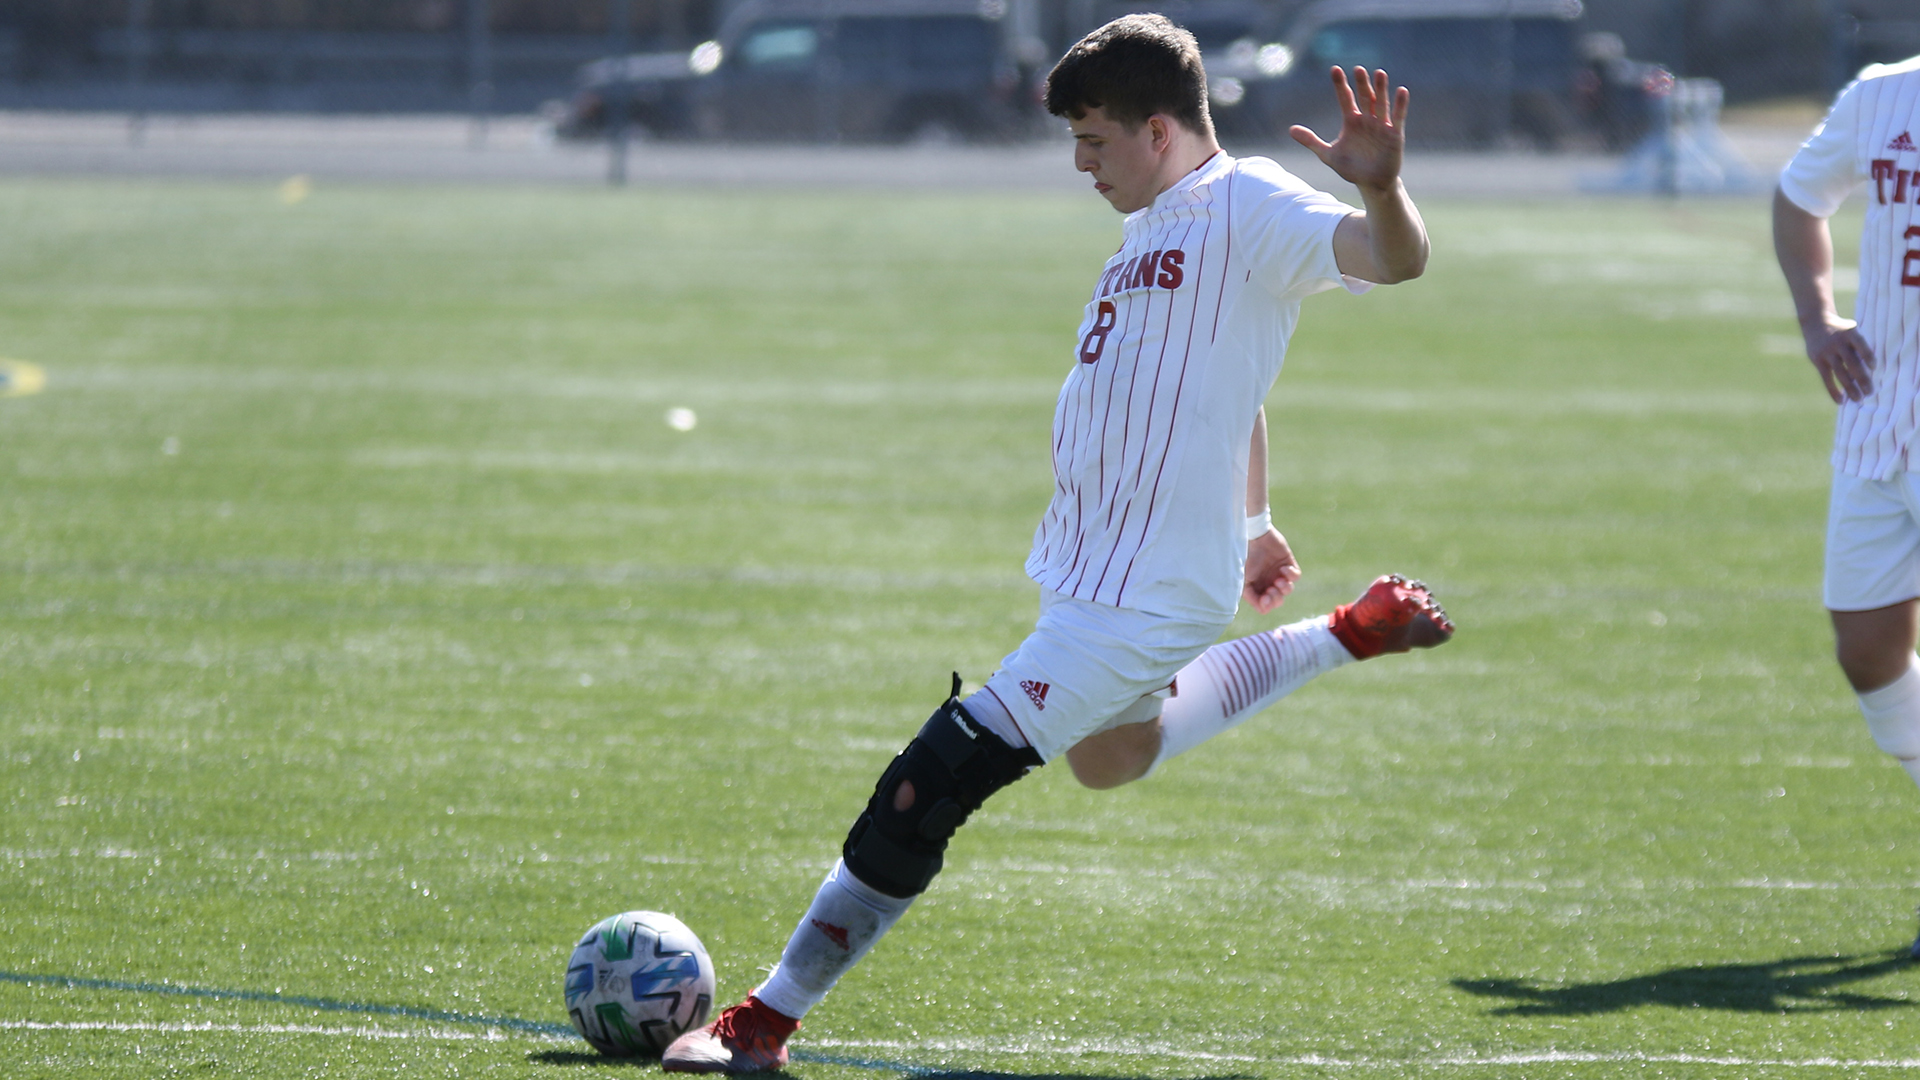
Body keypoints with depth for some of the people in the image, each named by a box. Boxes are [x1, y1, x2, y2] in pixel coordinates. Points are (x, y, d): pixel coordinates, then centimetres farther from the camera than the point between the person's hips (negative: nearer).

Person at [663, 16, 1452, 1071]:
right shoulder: (1162, 222, 15)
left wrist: (1380, 184, -52)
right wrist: (1248, 521, 36)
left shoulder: (1250, 207, -14)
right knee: (1109, 756, 36)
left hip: (1142, 595, -11)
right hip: (1079, 572, 11)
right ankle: (1354, 634, 39)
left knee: (927, 790, -15)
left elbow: (1392, 258, -31)